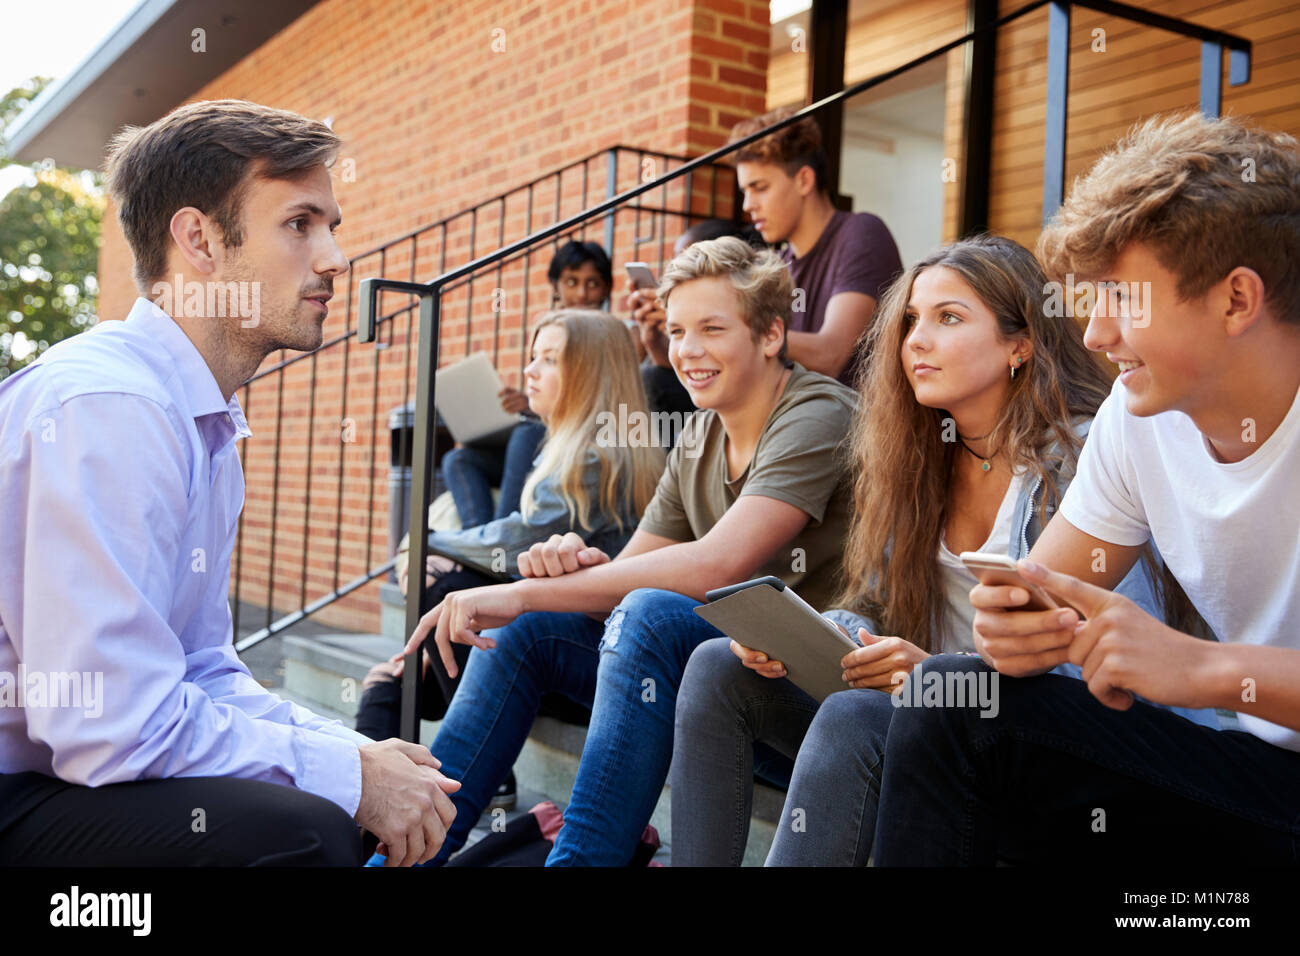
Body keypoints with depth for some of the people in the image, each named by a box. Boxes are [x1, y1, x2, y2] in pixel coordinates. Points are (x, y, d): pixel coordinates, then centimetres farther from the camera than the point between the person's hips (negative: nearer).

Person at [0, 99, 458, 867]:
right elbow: (113, 725, -27)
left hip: (62, 769, 10)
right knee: (303, 831, -27)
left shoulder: (206, 424, 10)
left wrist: (364, 753, -1)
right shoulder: (109, 406, -22)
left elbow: (203, 670, 12)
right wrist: (350, 775, -17)